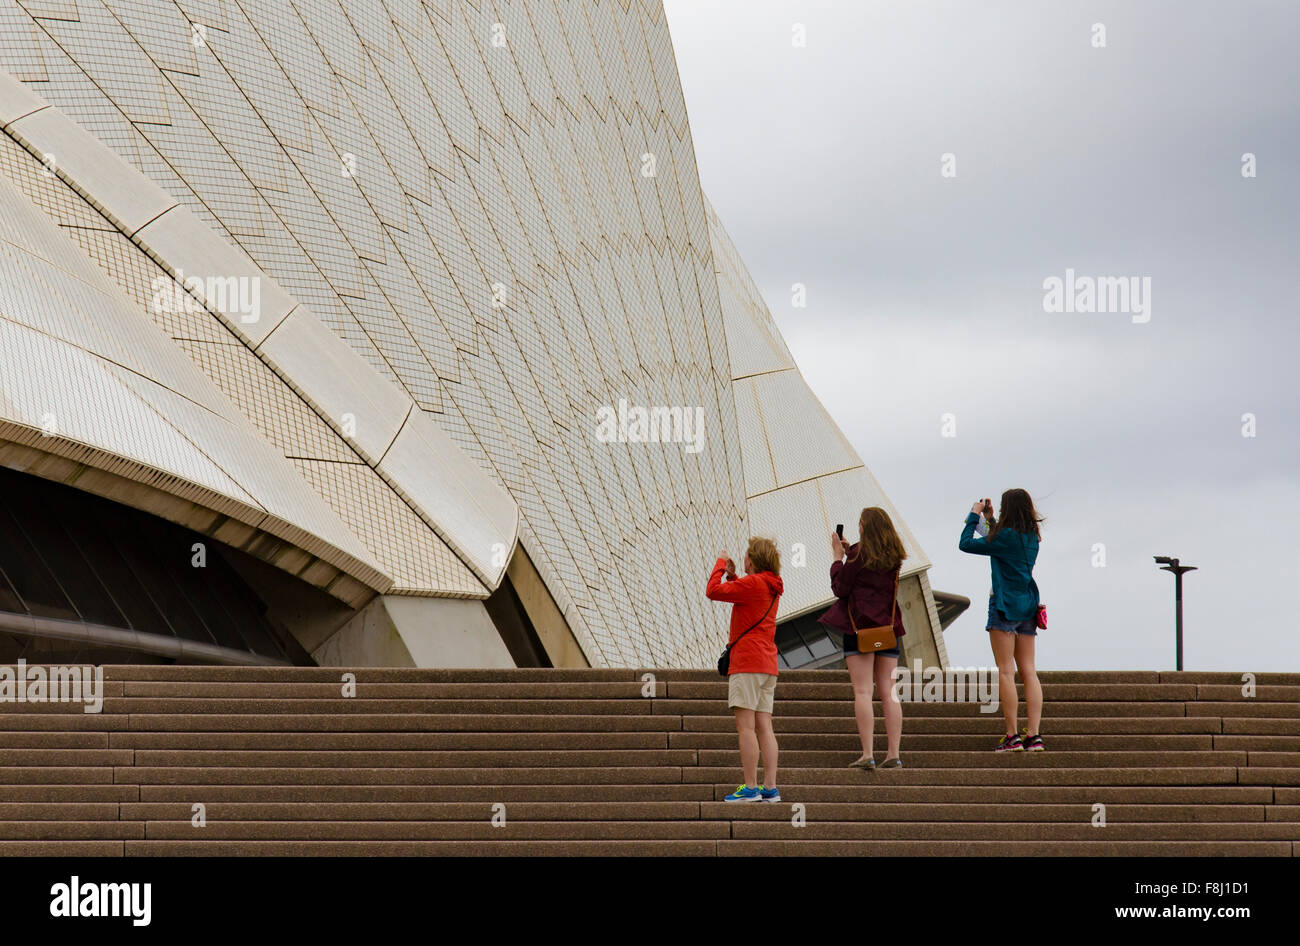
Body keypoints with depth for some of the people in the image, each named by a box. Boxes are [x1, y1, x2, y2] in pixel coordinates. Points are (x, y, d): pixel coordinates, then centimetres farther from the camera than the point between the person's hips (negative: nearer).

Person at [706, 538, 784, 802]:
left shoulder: (752, 583, -11)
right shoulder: (771, 587, 17)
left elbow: (713, 591, -13)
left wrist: (720, 565, 1)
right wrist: (732, 575, 22)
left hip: (747, 663, -9)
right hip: (767, 664, 9)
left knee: (745, 726, -8)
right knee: (764, 728, 5)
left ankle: (750, 787, -11)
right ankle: (770, 787, 1)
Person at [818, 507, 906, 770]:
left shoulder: (859, 553, -8)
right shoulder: (894, 557, 10)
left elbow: (840, 588, -5)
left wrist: (838, 557, 6)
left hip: (860, 625, -5)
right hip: (889, 626, 6)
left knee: (862, 691, -6)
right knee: (888, 691, 6)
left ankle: (867, 754, -12)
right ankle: (893, 754, 2)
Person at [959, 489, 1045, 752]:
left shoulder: (1005, 536, -13)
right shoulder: (1031, 537, 9)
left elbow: (966, 544, -6)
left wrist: (974, 515, 6)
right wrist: (990, 519, 27)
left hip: (1005, 605, -7)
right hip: (1028, 605, 7)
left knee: (1006, 671, -5)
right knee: (1029, 671, 5)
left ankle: (1012, 737, -8)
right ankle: (1034, 735, 0)